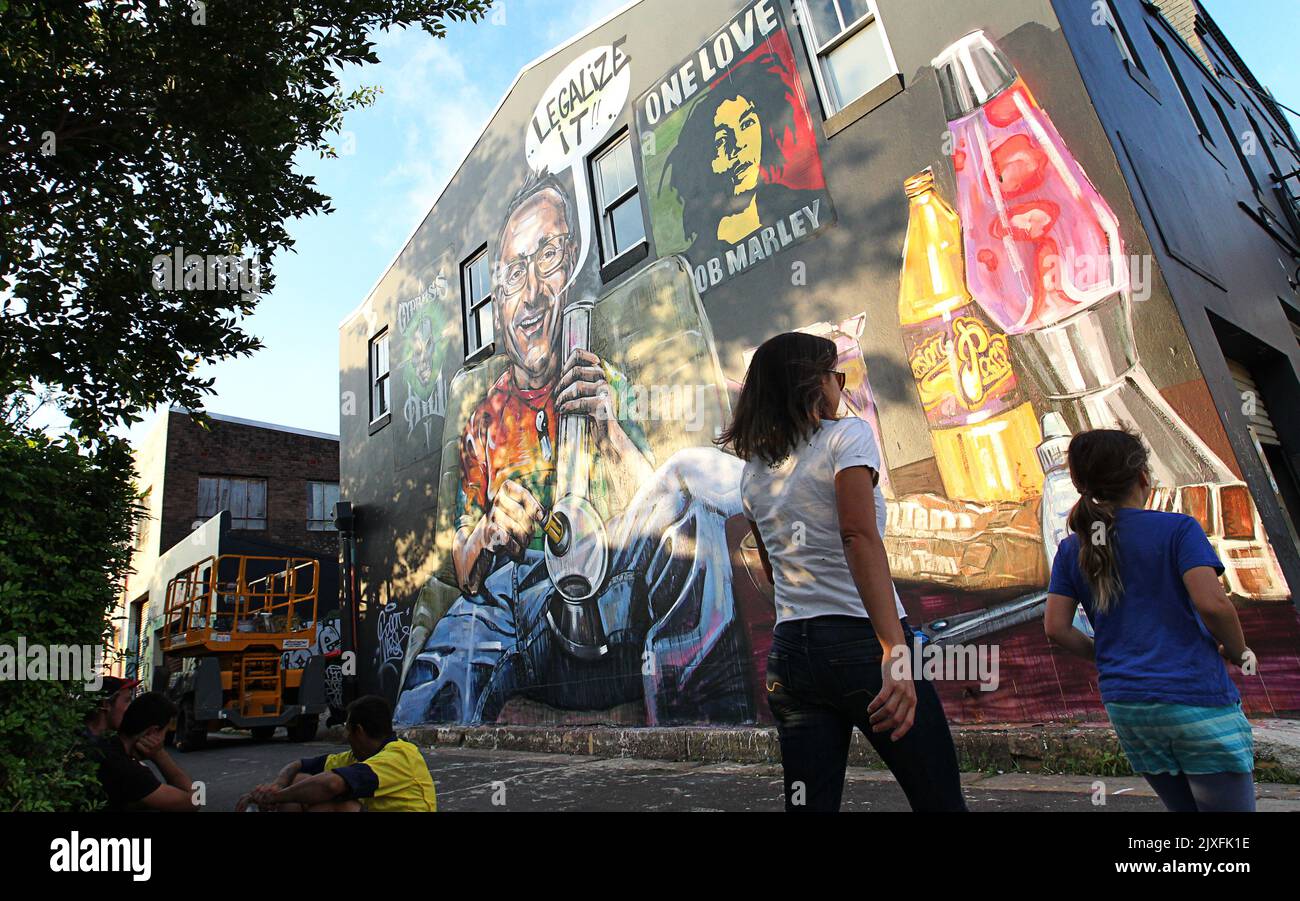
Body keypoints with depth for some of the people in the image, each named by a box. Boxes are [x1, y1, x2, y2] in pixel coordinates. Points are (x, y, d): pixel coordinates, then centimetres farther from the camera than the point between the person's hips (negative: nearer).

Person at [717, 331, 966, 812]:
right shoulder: (847, 435, -6)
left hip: (789, 650, 6)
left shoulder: (753, 471, 12)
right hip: (859, 643, -6)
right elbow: (859, 536, -21)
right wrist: (896, 652, -27)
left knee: (810, 802, 10)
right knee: (941, 801, 8)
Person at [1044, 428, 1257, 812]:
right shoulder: (1177, 528, -6)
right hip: (1196, 699, -4)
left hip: (1125, 707, 5)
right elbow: (1212, 603, -17)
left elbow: (1056, 627, 1)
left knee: (1184, 805, 22)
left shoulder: (1072, 548, 5)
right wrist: (1239, 652, 2)